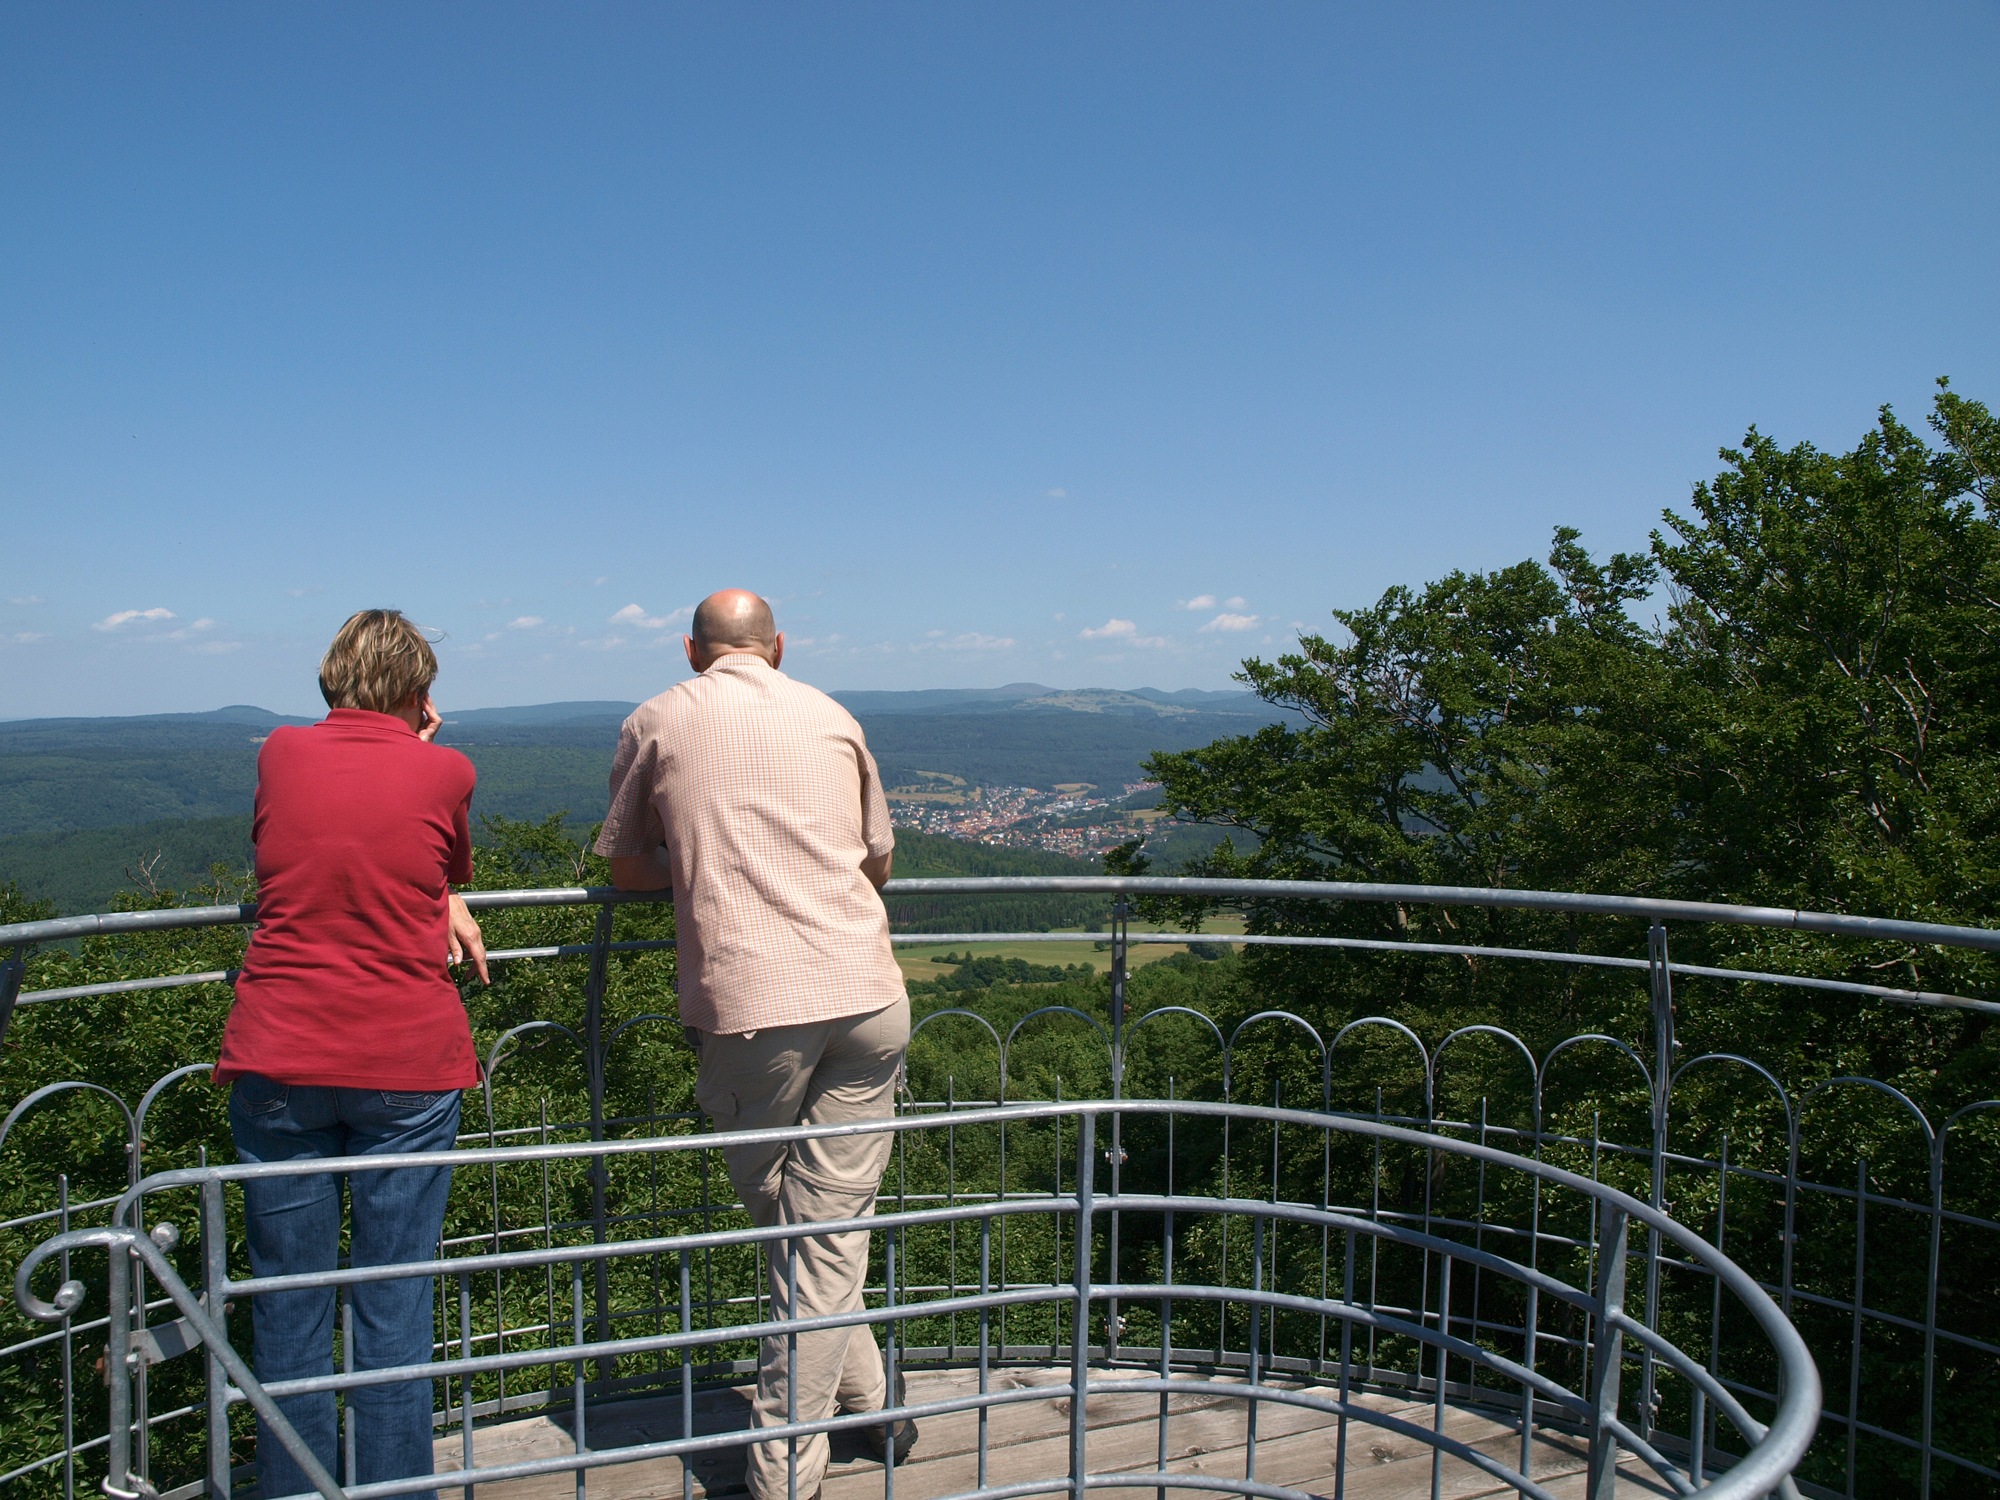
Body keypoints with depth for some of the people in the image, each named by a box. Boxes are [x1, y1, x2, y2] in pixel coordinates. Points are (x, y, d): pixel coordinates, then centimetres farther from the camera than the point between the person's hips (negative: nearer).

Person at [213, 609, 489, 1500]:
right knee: (395, 1310, 6)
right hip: (407, 1061, -2)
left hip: (278, 1059, 2)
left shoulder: (280, 752, 5)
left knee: (288, 1305, 11)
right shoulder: (443, 771, -3)